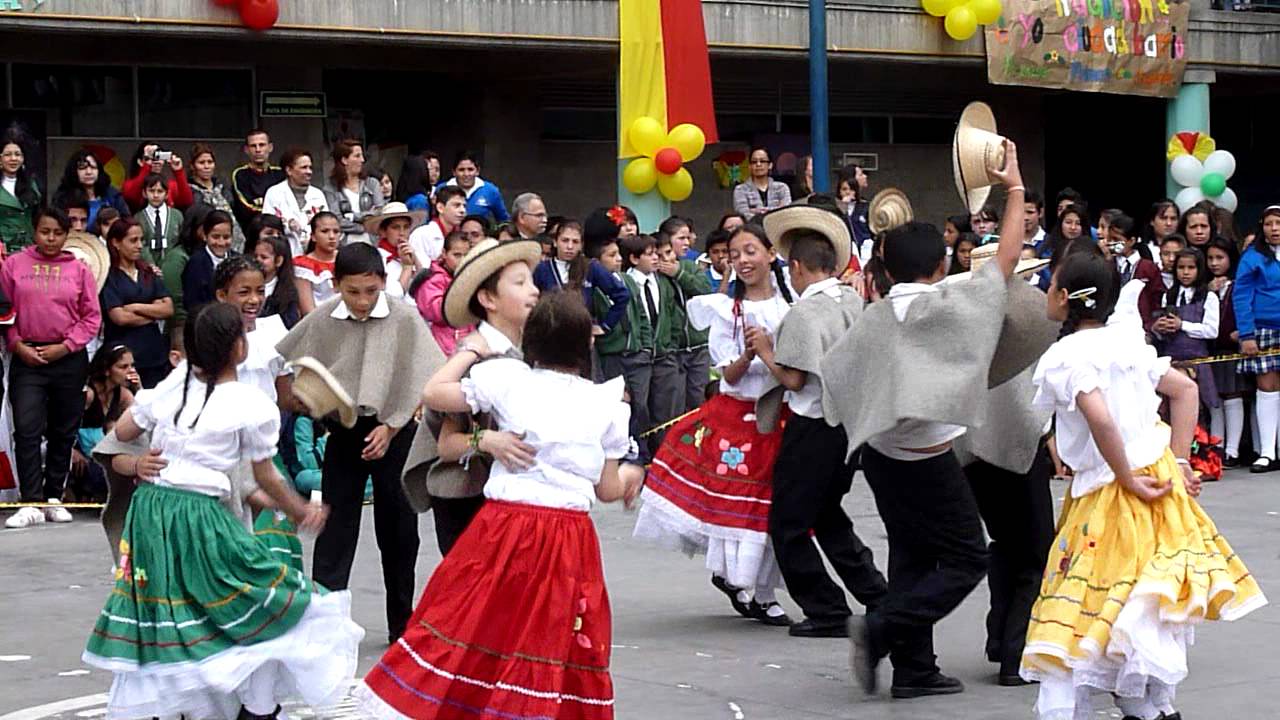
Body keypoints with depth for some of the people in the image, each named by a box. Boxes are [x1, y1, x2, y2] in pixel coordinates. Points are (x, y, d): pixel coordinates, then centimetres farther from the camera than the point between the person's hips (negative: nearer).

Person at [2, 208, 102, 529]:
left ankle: (53, 498, 20)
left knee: (63, 431, 9)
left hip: (68, 358, 1)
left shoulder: (79, 270, 3)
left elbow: (92, 317, 3)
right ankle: (31, 503, -10)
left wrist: (66, 346, -8)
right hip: (28, 358, -1)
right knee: (26, 430, -11)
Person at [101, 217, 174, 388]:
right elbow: (120, 317, -11)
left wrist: (136, 307, -8)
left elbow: (169, 309, 5)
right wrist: (153, 312, 1)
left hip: (155, 354, 5)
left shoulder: (148, 274, 14)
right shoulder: (109, 276, -2)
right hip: (123, 355, -5)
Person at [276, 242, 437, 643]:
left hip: (392, 430, -1)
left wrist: (389, 428, -11)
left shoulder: (404, 318, -12)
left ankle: (401, 623, 22)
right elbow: (284, 364, 3)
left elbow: (412, 380, -9)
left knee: (397, 530, 9)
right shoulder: (322, 320, -8)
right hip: (343, 431, 1)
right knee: (335, 528, -1)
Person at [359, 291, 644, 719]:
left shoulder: (506, 378, -3)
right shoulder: (606, 403, 3)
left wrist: (469, 351, 17)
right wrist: (630, 477, 30)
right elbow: (607, 490, 7)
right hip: (572, 537, 2)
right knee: (561, 649, 10)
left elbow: (433, 394, 2)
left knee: (468, 625, 5)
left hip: (505, 526, -1)